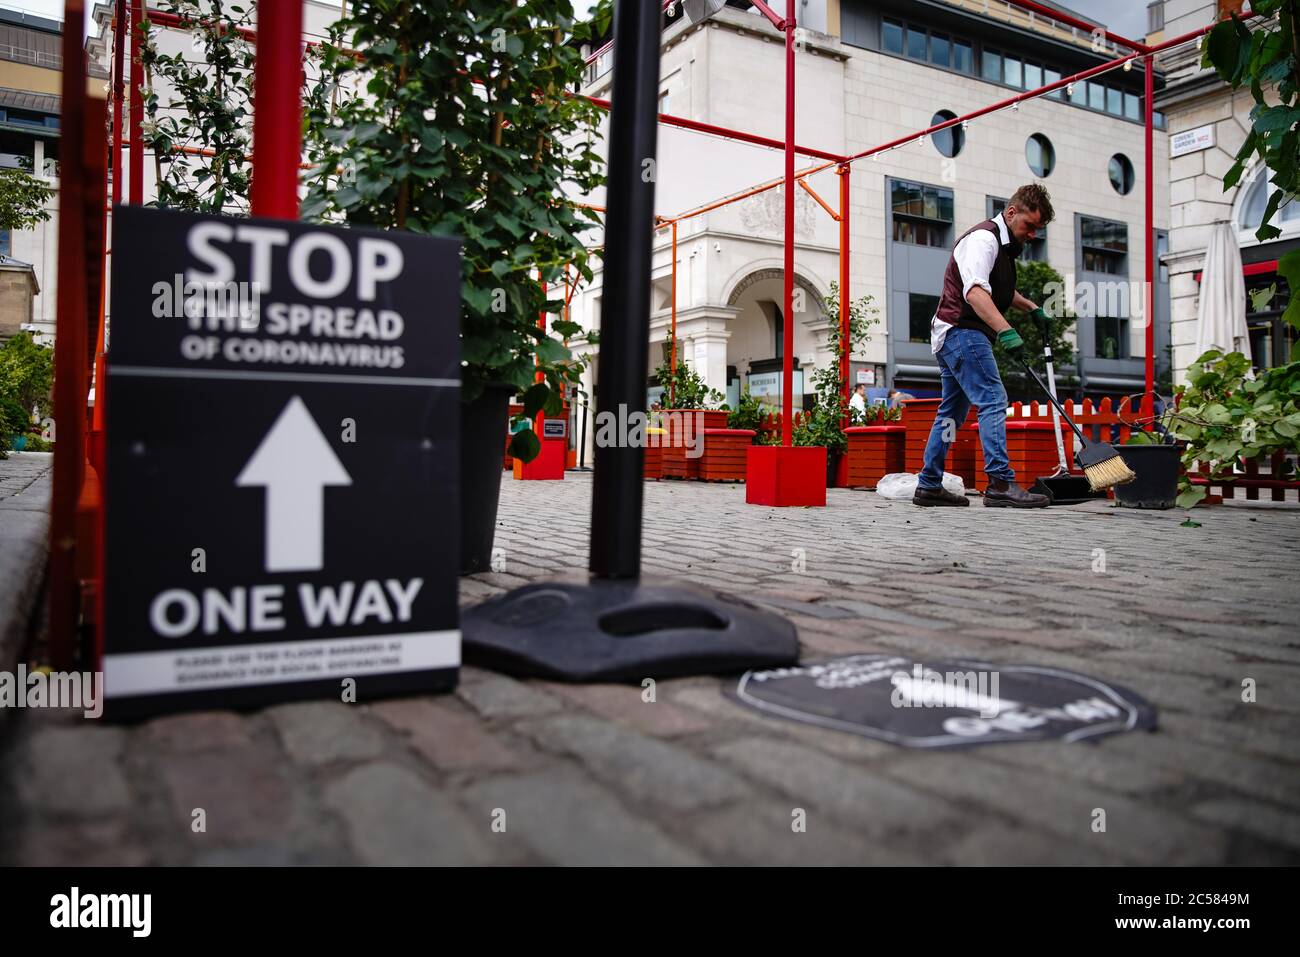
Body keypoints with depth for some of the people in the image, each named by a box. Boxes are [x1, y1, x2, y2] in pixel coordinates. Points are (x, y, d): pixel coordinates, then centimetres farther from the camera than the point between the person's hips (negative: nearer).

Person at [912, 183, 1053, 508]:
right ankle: (1000, 484, -23)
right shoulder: (984, 238, -13)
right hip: (962, 332, -11)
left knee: (952, 411, 11)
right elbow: (975, 292, -30)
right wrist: (1006, 331, -39)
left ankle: (929, 485, 15)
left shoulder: (1003, 244, 21)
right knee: (993, 401, -17)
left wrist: (1030, 307, 30)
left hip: (952, 335, 11)